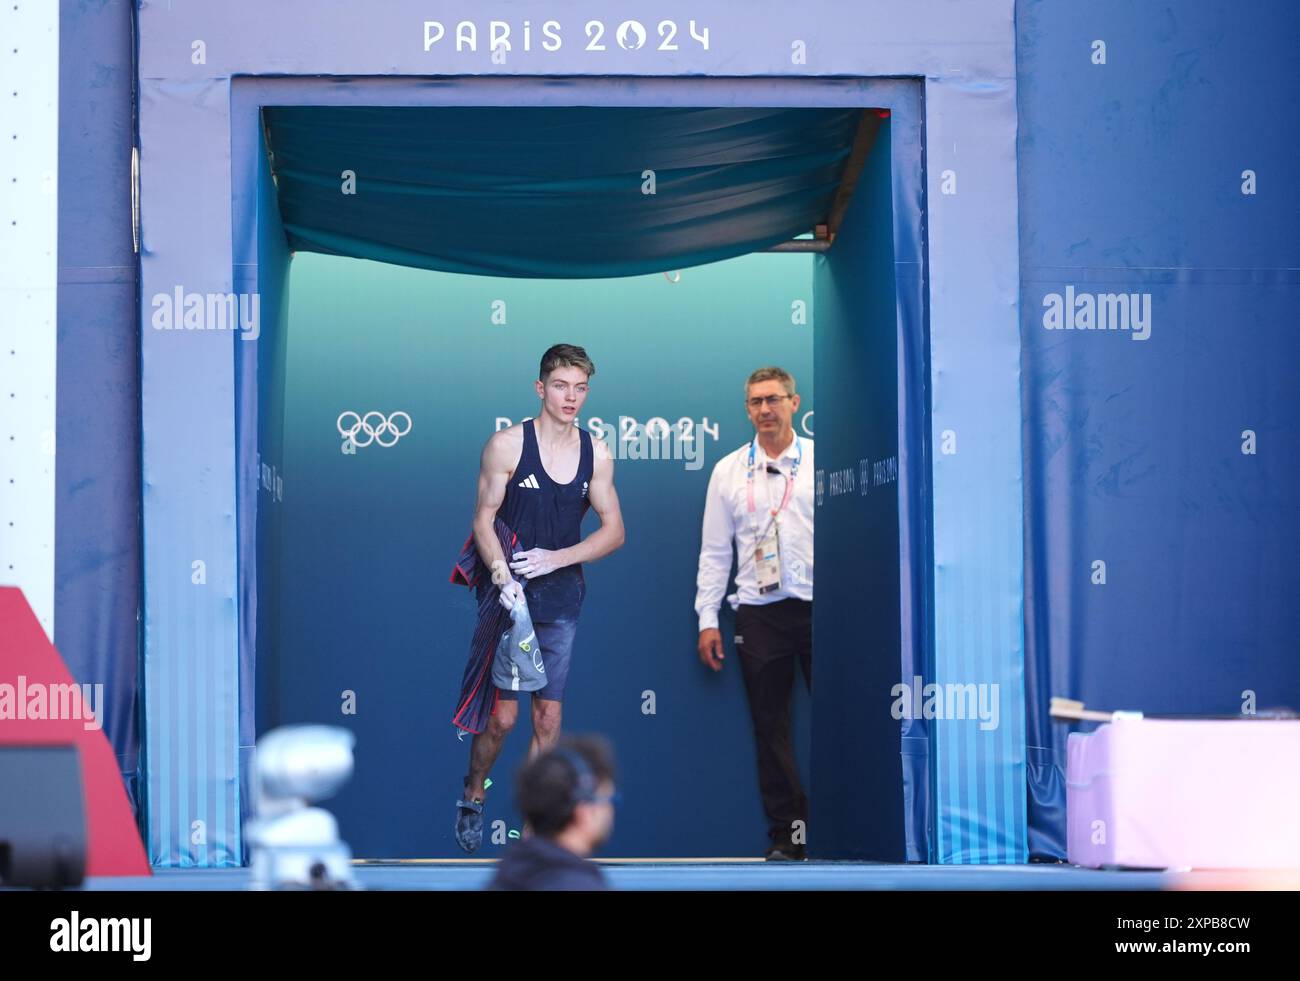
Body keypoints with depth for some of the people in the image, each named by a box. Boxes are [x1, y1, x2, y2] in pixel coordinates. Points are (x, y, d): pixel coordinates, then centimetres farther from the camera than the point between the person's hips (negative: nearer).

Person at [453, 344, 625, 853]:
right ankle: (473, 797, 24)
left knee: (548, 720, 4)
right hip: (508, 598, -3)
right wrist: (503, 578, -23)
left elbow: (614, 530, 4)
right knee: (502, 716, -2)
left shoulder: (596, 453, 3)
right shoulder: (507, 444, -8)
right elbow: (484, 520, -7)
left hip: (561, 601, 3)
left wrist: (556, 557, -10)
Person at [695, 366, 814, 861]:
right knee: (770, 727, 5)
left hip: (819, 607, -2)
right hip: (758, 612, 2)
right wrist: (708, 620, 4)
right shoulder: (728, 471, 8)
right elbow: (714, 551, 9)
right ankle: (787, 834, 14)